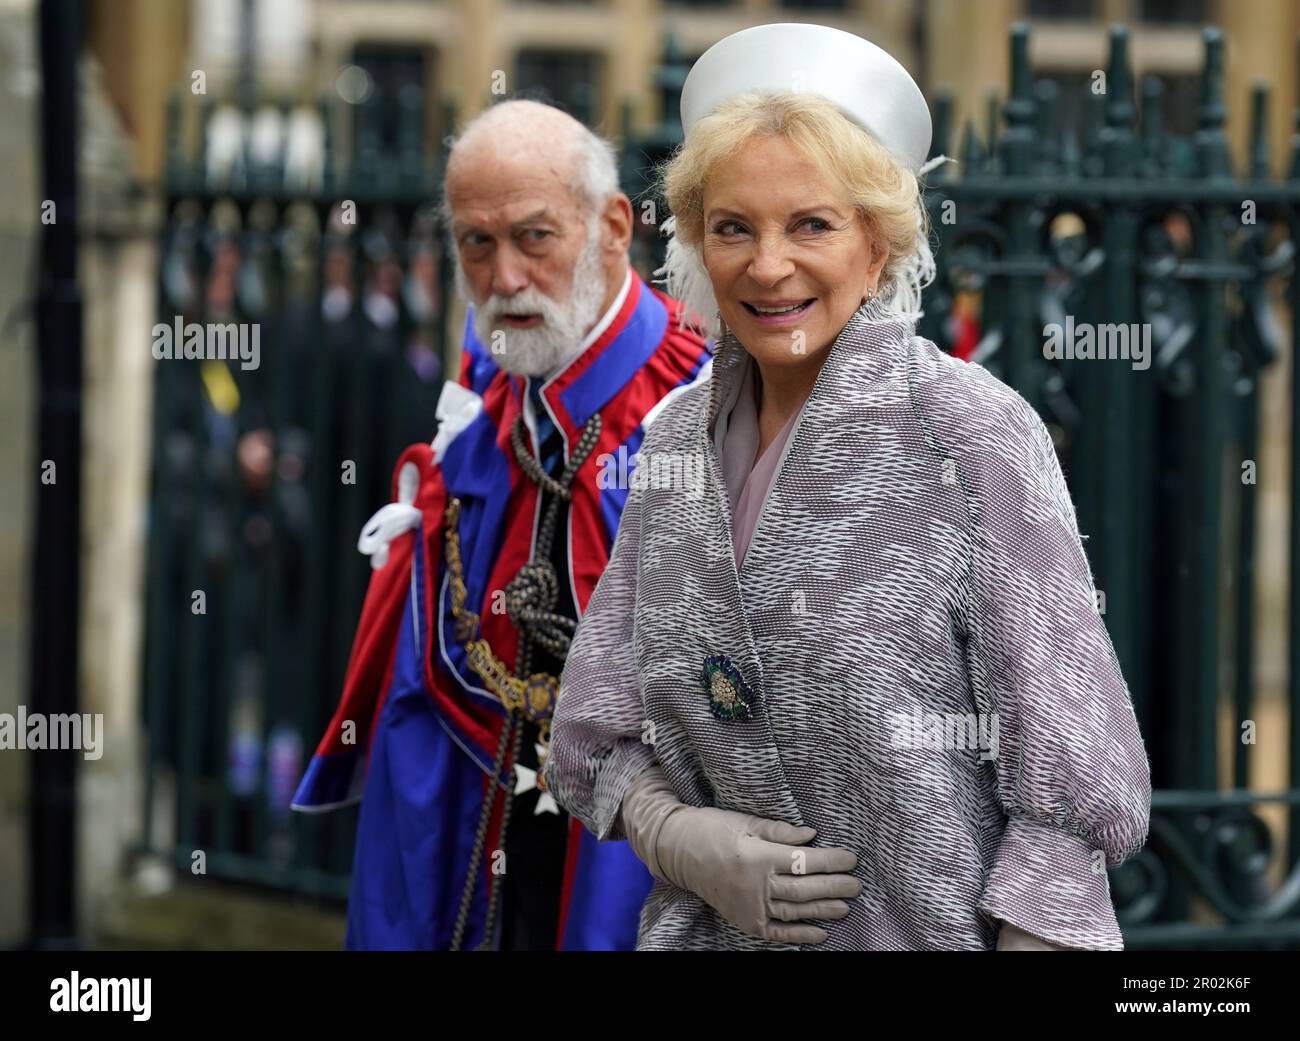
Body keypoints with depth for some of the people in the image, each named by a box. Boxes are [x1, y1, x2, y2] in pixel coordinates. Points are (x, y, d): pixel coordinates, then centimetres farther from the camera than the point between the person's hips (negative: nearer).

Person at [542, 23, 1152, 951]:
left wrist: (1036, 935, -21)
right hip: (710, 929, 4)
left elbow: (1063, 769, -14)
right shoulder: (677, 441, 2)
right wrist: (680, 838, -11)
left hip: (938, 928, -4)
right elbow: (601, 726, 6)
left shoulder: (975, 432, -12)